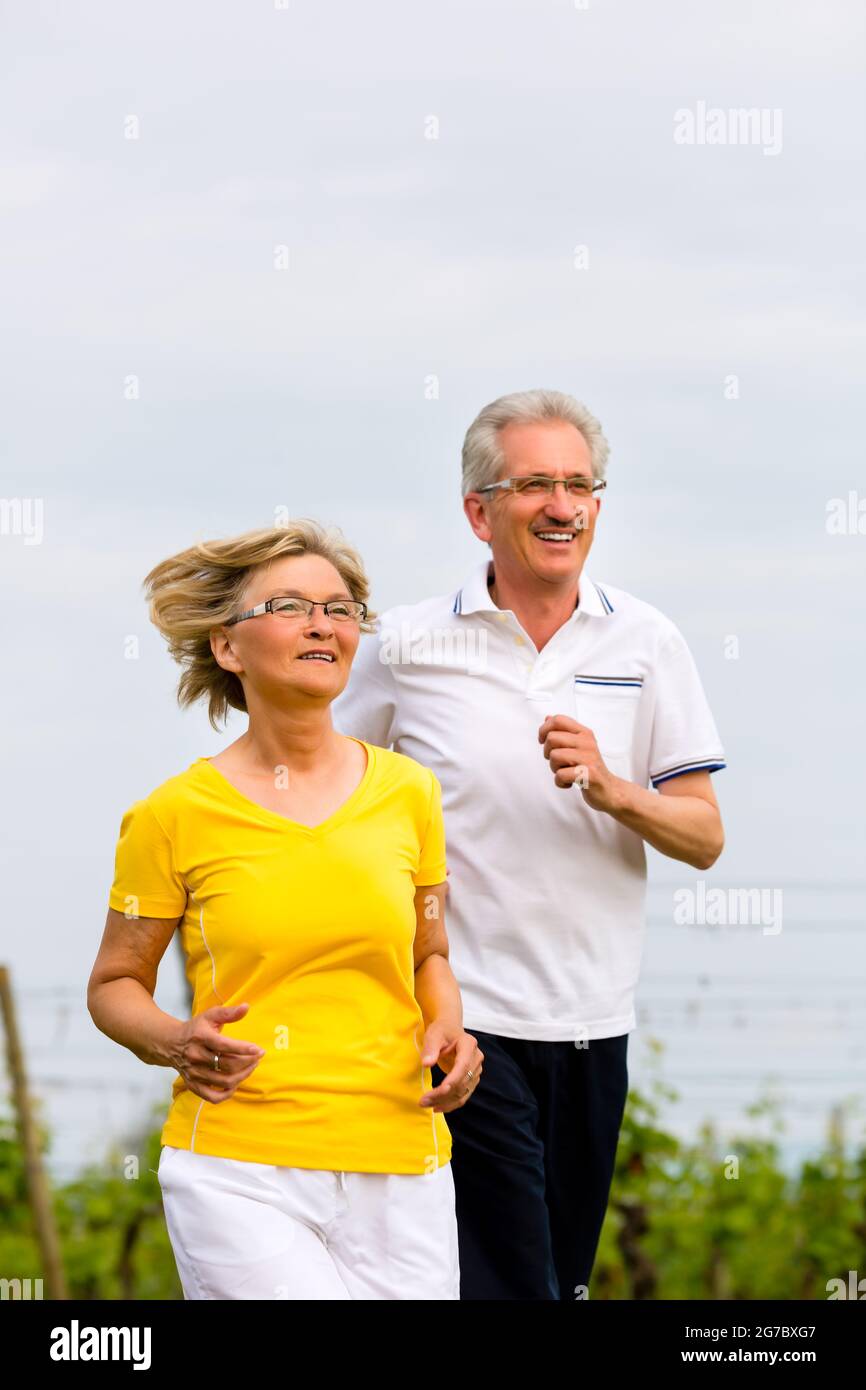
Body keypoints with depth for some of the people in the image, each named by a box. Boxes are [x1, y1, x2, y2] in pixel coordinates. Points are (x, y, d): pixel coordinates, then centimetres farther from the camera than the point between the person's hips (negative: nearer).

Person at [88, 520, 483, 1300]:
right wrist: (178, 1045, -11)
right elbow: (114, 986, 9)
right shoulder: (175, 814, -1)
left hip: (399, 1167, 4)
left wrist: (448, 1034, 0)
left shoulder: (407, 791, 8)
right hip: (239, 1169, -4)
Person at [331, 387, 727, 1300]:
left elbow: (704, 839, 2)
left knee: (563, 1275, 11)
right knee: (503, 1280, -11)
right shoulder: (410, 644, 0)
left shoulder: (647, 644, 4)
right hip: (459, 1015, -3)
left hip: (592, 1024, 3)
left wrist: (610, 789, -17)